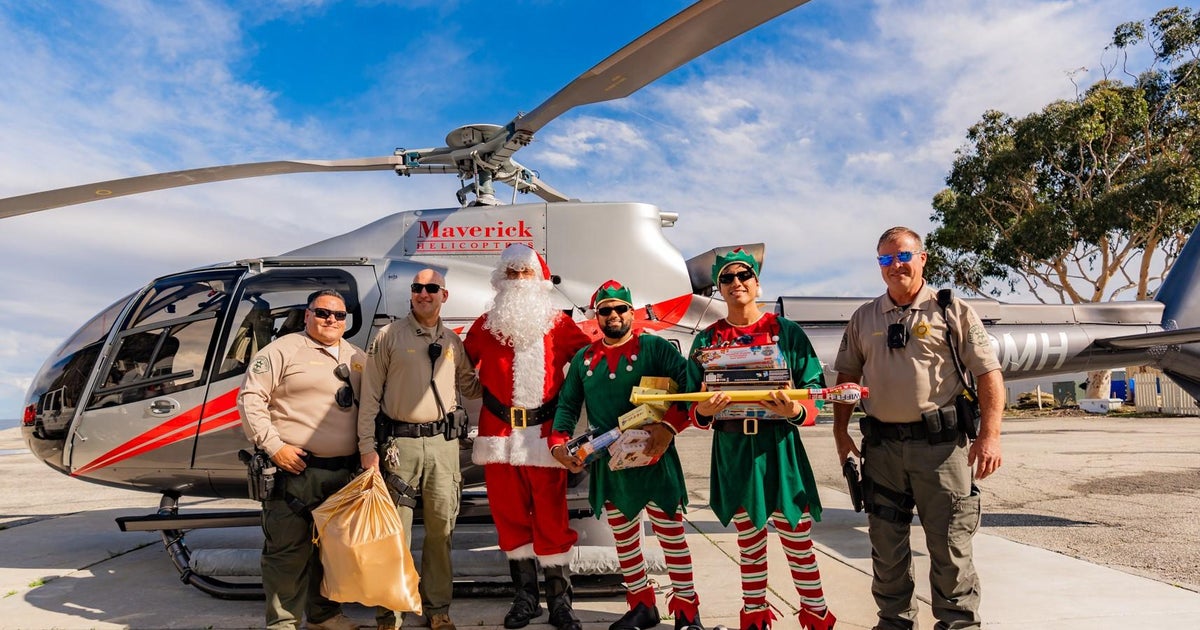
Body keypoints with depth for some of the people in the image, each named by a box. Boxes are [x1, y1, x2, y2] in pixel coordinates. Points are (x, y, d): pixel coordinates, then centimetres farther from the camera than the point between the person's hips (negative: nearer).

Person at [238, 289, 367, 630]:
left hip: (345, 472, 6)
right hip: (295, 469, -5)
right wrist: (274, 446, -13)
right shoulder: (283, 350, -3)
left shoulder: (357, 358, 14)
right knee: (289, 549, 0)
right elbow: (250, 398, -7)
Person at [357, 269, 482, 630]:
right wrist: (367, 446, -6)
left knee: (441, 529, 7)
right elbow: (369, 395, -1)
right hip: (399, 441, -3)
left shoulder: (453, 342, 12)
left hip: (443, 441, 3)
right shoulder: (389, 336, 1)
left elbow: (470, 387, 18)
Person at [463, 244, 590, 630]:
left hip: (544, 433, -2)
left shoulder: (559, 325, 3)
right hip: (499, 434, 2)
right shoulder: (486, 325, 8)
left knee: (551, 517, 1)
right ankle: (525, 598, 24)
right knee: (510, 515, 10)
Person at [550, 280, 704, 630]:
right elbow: (567, 405, 9)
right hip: (608, 464, 4)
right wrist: (559, 442, -6)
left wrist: (669, 426, -25)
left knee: (671, 534, 4)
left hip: (654, 458, -4)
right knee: (624, 539, 14)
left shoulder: (655, 348, -5)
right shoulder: (583, 358, 8)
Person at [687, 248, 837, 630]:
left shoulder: (786, 332, 1)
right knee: (749, 544, 14)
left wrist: (794, 411, -21)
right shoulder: (707, 340, 7)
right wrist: (704, 411, -15)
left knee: (798, 543, 4)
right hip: (732, 451, 2)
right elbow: (693, 406, 7)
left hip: (780, 448, -2)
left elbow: (814, 393, -1)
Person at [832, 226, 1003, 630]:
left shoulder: (951, 310, 1)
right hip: (881, 445, 4)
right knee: (886, 546, 12)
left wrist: (989, 435, -11)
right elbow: (847, 377, 15)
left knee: (950, 546, 4)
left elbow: (988, 374, -3)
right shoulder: (863, 319, 11)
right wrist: (840, 431, 7)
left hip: (940, 443, -3)